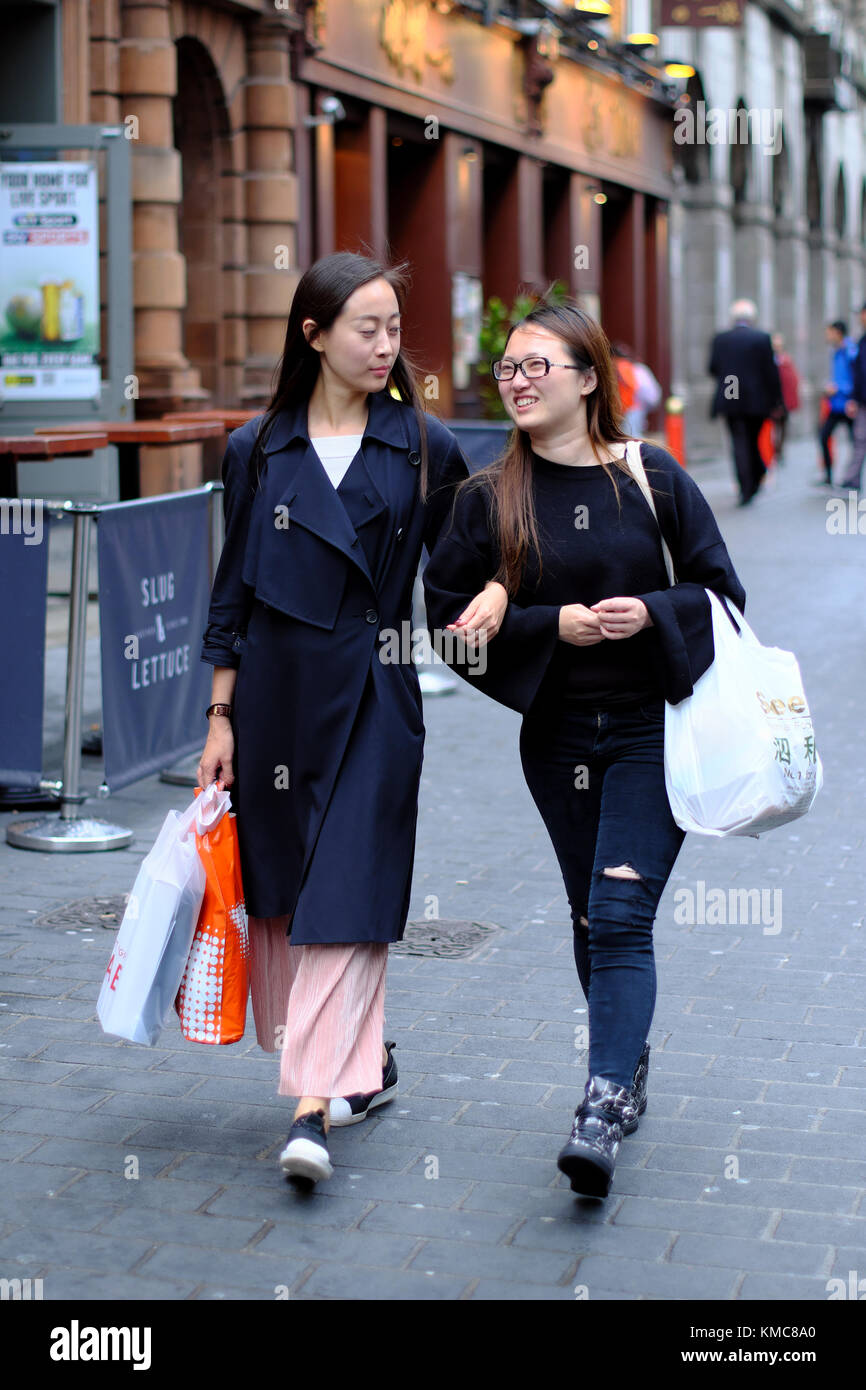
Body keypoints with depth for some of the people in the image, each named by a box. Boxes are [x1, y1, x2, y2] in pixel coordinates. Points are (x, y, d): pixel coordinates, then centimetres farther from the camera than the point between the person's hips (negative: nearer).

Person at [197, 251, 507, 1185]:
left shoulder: (424, 448, 2)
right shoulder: (256, 451, 4)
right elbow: (234, 592, 7)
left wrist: (495, 592, -14)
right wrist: (220, 717, 5)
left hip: (373, 695, -2)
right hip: (273, 692, 2)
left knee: (346, 896, -9)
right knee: (278, 888, 9)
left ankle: (315, 1104, -10)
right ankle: (364, 1063, 27)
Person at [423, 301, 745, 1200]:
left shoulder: (653, 476, -2)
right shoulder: (488, 497, 0)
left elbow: (722, 588, 3)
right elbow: (448, 610, -2)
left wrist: (653, 612, -16)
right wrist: (555, 624, -13)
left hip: (650, 729, -2)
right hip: (556, 734, 2)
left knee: (620, 916, -13)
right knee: (590, 917, 12)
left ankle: (602, 1111, -17)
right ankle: (628, 1069, 31)